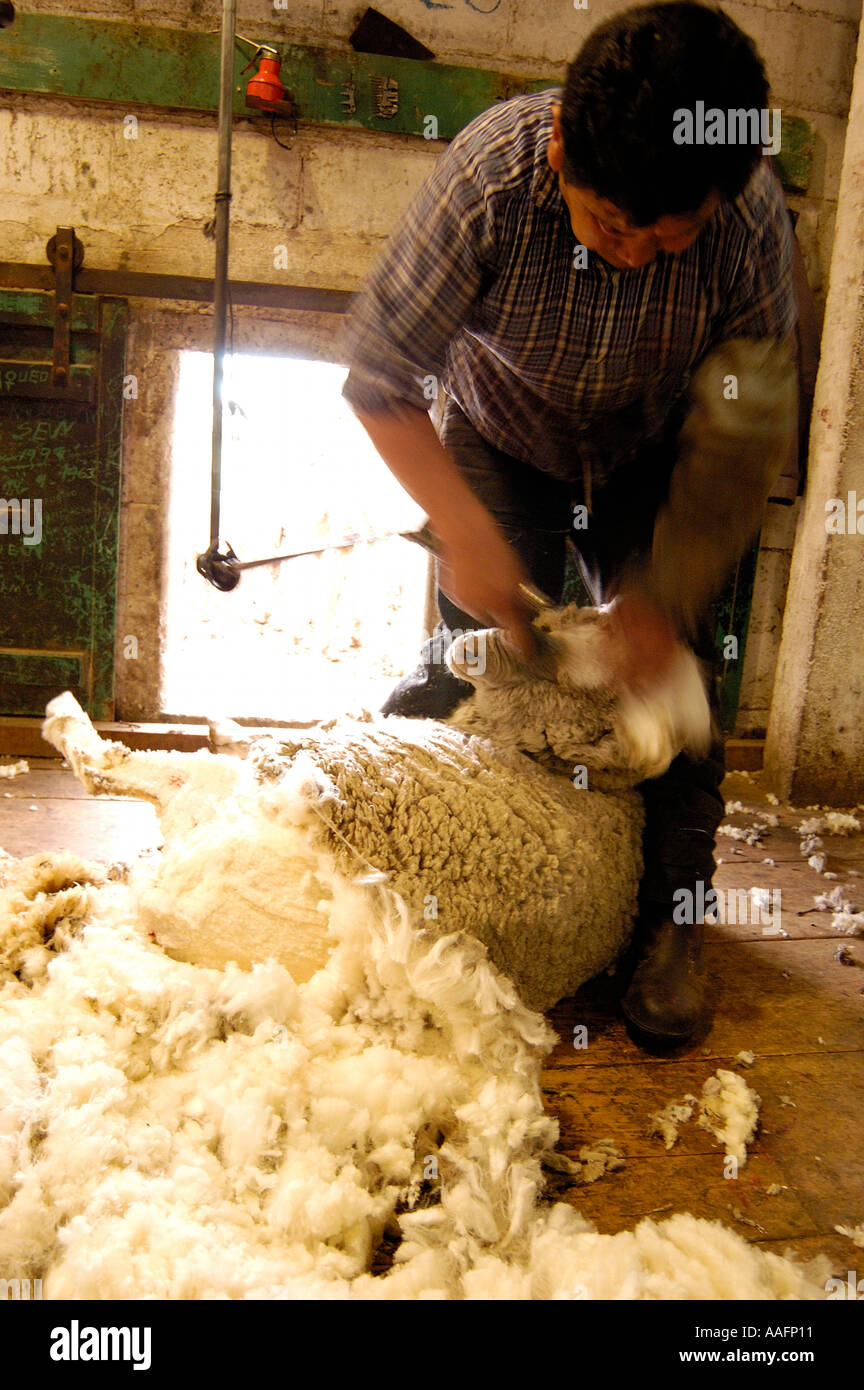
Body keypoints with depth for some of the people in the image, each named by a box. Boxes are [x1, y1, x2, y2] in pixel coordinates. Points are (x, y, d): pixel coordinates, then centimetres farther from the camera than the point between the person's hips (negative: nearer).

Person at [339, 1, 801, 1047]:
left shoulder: (753, 218, -28)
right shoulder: (492, 174, -33)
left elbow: (746, 437, -19)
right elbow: (377, 375, -25)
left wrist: (663, 598, -25)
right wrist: (466, 529, -32)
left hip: (648, 458, 1)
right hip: (498, 437, -1)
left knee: (671, 674, -6)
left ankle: (671, 922, 12)